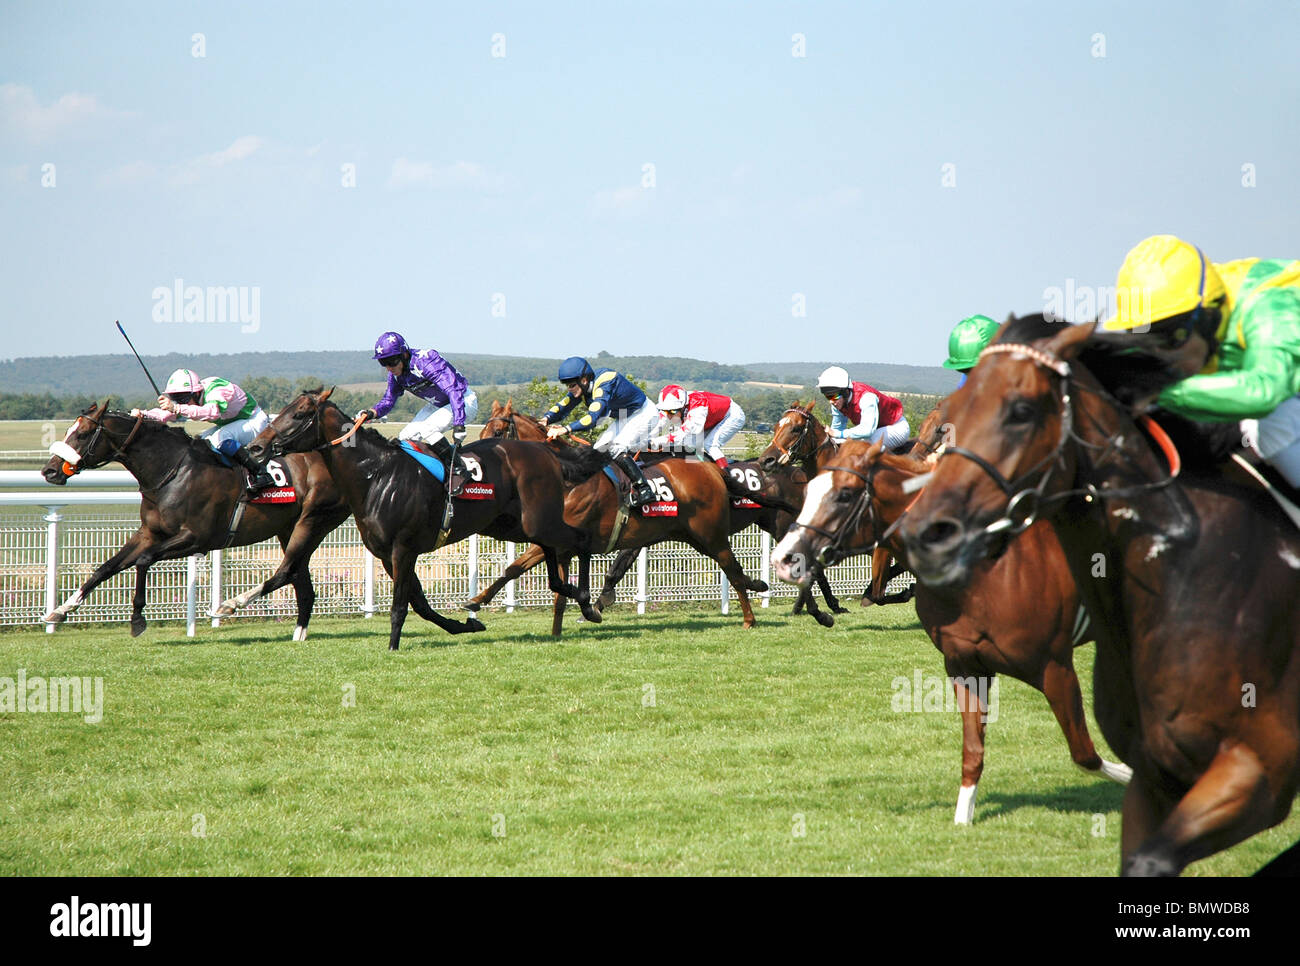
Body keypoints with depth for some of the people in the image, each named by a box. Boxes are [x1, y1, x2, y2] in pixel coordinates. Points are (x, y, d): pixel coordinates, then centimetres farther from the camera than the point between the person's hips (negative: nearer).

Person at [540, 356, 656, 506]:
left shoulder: (604, 385, -35)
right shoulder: (581, 386, -7)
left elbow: (593, 417, -46)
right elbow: (563, 406, -5)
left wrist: (566, 429, -56)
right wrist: (546, 419, -26)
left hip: (644, 413, -10)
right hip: (624, 419, 10)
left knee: (616, 449, -24)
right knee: (600, 450, 3)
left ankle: (644, 489, -22)